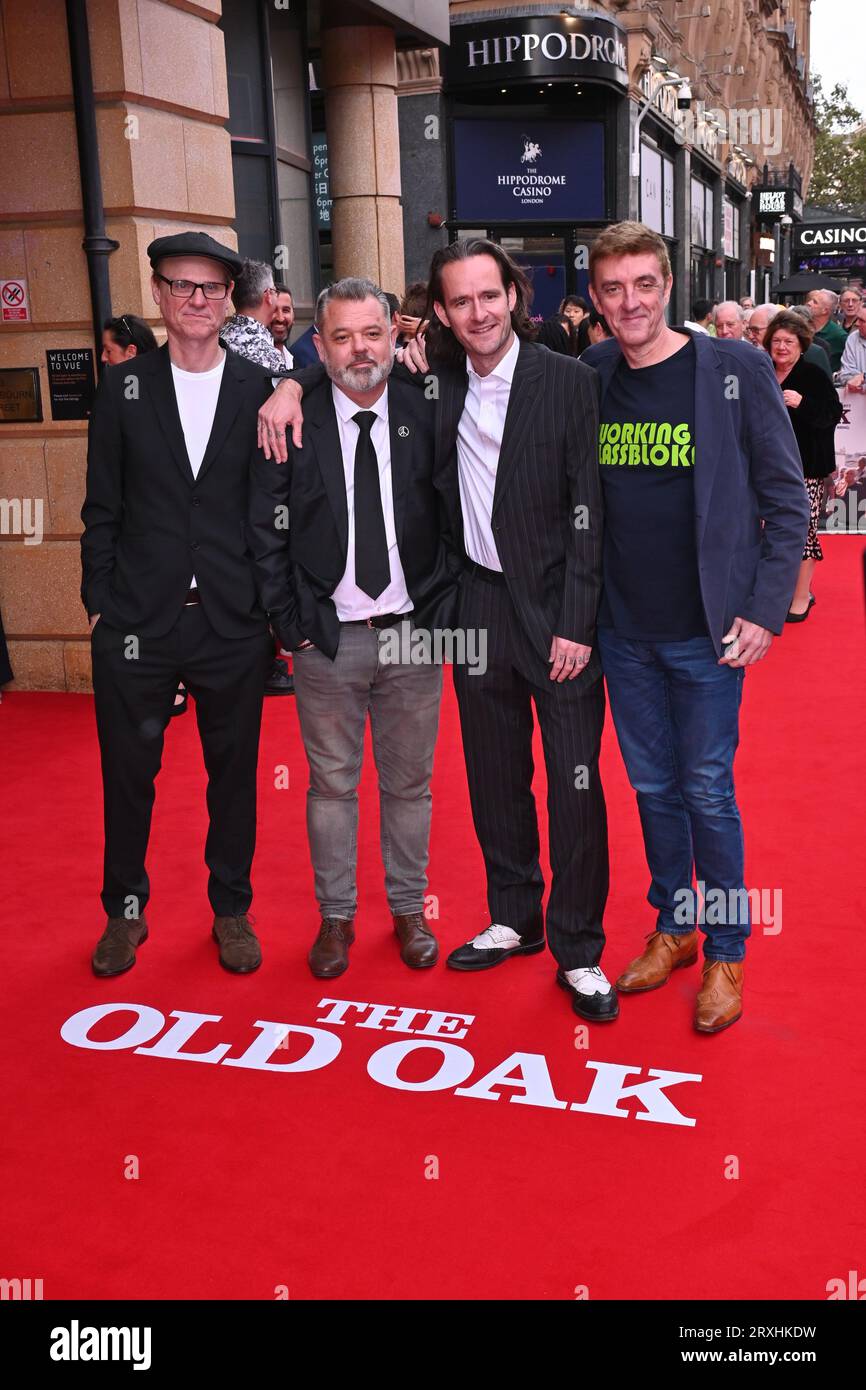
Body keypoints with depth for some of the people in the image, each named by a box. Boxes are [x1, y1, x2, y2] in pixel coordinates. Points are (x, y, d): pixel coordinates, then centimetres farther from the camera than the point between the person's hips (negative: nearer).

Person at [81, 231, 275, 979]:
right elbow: (102, 508, 4)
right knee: (128, 774, 10)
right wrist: (99, 602, -1)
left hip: (234, 622, 0)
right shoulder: (123, 386, 3)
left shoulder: (260, 391, 0)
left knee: (234, 774, 11)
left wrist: (277, 608, -1)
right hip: (137, 621, 1)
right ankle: (125, 910, 31)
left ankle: (231, 909, 30)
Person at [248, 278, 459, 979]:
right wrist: (291, 622, -5)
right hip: (327, 636, -1)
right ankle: (336, 916, 26)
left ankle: (409, 909, 30)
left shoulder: (425, 413, -1)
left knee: (409, 783, 13)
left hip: (414, 631, 1)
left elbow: (455, 518, 4)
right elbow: (267, 531, -1)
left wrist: (443, 607, -2)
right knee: (332, 785, 10)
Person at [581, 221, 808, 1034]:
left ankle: (725, 953, 21)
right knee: (653, 788, 14)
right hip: (624, 631, 4)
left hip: (705, 631, -3)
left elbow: (787, 500, -5)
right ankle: (672, 927, 32)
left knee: (708, 792, 3)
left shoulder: (735, 369, -7)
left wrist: (765, 610, -10)